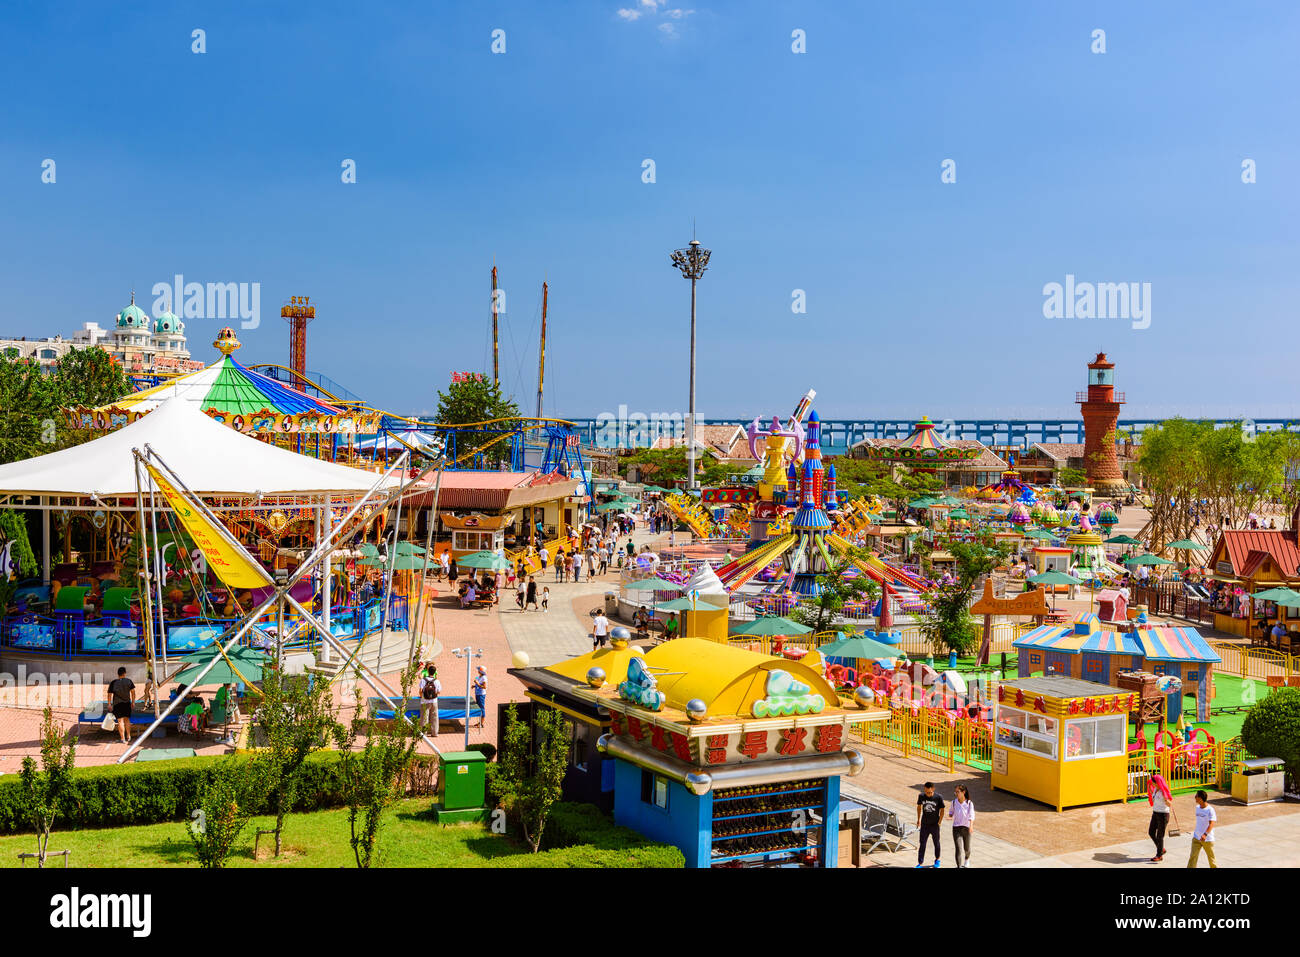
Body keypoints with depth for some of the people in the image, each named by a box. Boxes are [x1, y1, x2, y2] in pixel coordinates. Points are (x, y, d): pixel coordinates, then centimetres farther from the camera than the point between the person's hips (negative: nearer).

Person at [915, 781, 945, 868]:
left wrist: (939, 822, -6)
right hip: (924, 824, 1)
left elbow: (942, 810, -3)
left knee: (936, 843, 16)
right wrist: (918, 819, 14)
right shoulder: (921, 796, -7)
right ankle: (920, 863, 2)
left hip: (935, 825, -1)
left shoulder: (938, 798, -13)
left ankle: (937, 860, 36)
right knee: (922, 844, -1)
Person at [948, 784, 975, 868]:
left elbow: (971, 815, -19)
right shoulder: (954, 802, -1)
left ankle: (967, 859, 49)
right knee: (958, 848, -12)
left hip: (966, 828, -1)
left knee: (966, 848, 17)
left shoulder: (969, 803, -10)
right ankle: (959, 866, -13)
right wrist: (950, 815, -8)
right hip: (956, 828, 1)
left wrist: (971, 826, -35)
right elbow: (951, 810, 16)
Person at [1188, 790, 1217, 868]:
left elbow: (1211, 824, -26)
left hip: (1207, 839, -5)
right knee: (1193, 856, -4)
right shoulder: (1197, 808, 4)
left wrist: (1205, 834, -40)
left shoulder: (1210, 810, -17)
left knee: (1211, 857, 11)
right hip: (1196, 838, 5)